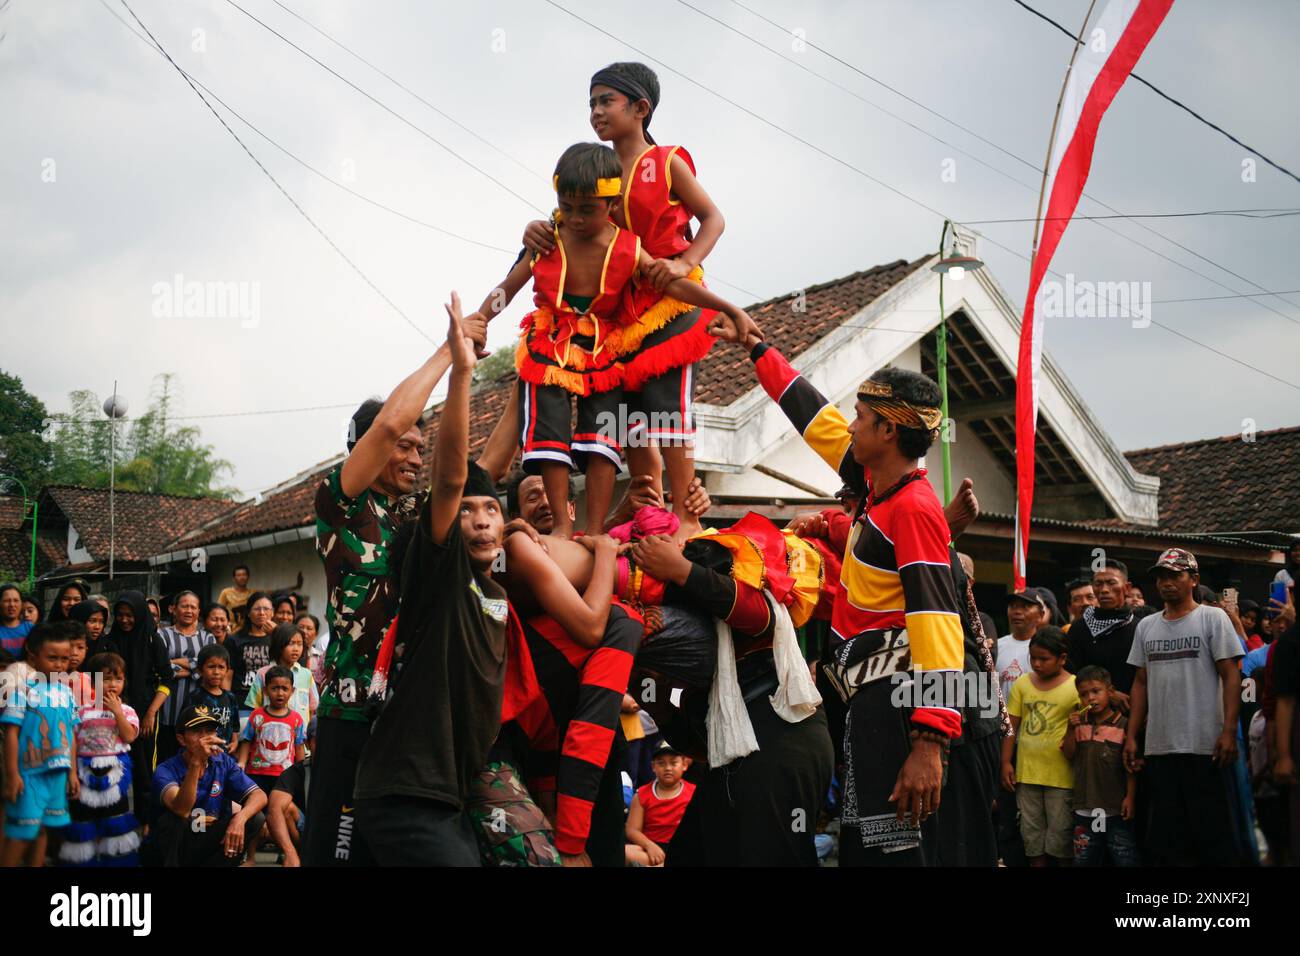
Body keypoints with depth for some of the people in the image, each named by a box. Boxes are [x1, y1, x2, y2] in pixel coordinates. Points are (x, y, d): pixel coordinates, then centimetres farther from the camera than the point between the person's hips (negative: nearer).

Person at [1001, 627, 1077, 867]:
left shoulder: (1076, 687, -7)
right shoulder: (1022, 683, 4)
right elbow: (1012, 726, 6)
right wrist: (1006, 763, 3)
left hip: (1061, 775, -4)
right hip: (1027, 772, 4)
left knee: (1060, 833, 4)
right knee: (1032, 831, 13)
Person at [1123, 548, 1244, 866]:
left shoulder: (1213, 618, 0)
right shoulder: (1146, 626, 14)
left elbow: (1231, 676, -4)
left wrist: (1229, 731, -13)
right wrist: (1131, 736, 10)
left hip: (1204, 746, -5)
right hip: (1158, 747, 5)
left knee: (1211, 833, -1)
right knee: (1164, 839, 8)